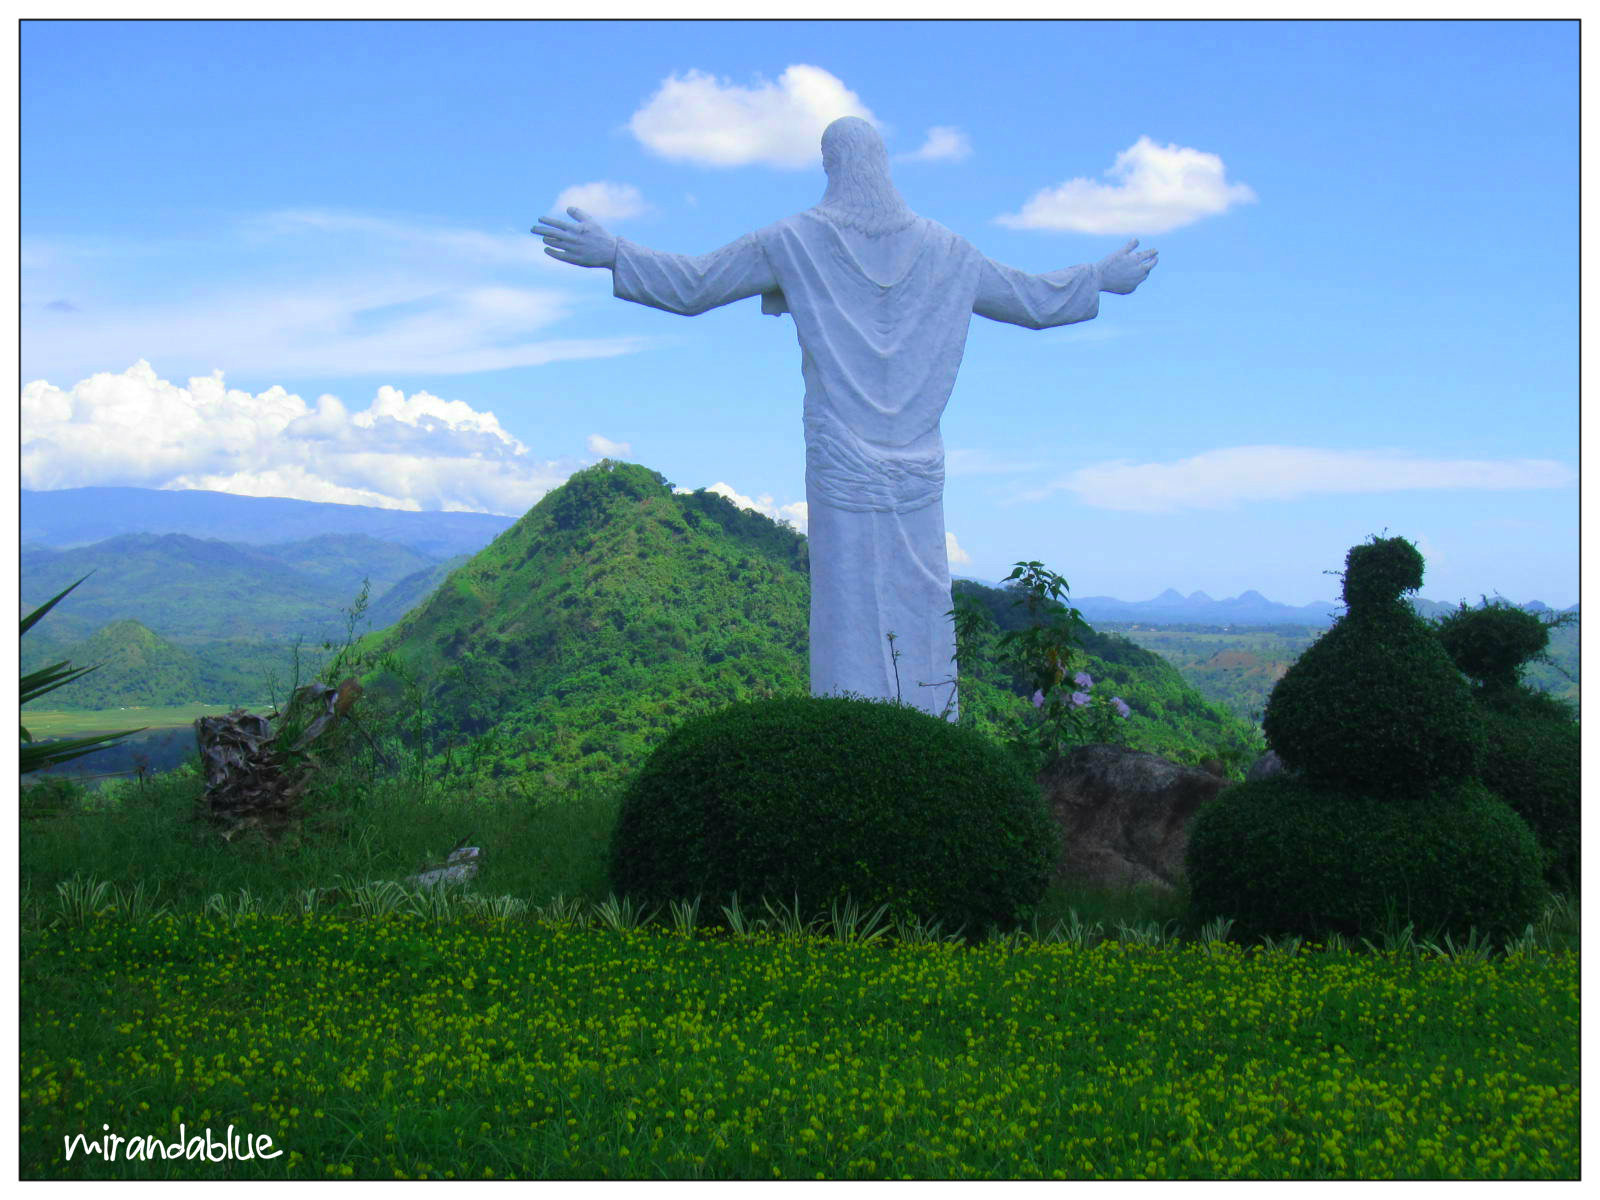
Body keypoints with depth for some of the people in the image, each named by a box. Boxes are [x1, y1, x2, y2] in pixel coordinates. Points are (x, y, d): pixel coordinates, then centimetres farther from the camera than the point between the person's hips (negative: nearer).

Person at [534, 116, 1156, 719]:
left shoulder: (796, 239, -2)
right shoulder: (940, 247, 6)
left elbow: (691, 285, 1)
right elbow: (1039, 302, 14)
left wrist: (610, 252, 11)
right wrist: (1106, 277, 30)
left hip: (841, 467, -2)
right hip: (918, 468, 2)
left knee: (849, 614, 1)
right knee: (921, 609, 8)